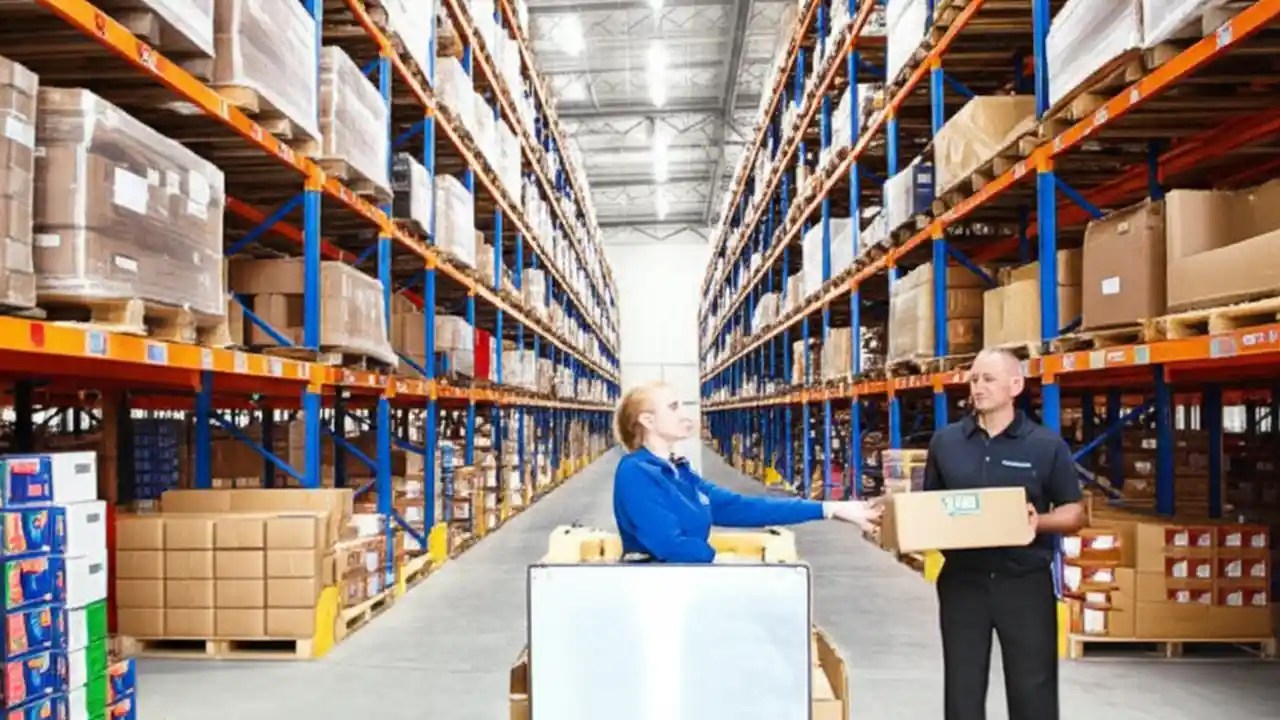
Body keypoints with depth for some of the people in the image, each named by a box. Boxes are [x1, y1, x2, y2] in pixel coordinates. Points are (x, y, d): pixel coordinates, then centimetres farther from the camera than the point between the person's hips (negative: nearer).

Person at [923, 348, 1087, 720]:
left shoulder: (1047, 445, -3)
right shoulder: (945, 441, 4)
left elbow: (1074, 513, 1)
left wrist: (1039, 521, -18)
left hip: (1026, 581, -2)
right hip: (962, 581, 2)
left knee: (1033, 689, 9)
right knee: (962, 689, 12)